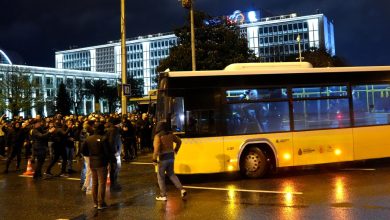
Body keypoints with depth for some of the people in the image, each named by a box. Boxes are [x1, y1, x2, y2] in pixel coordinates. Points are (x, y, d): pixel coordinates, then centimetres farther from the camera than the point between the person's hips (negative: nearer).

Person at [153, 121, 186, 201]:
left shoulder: (158, 136, -14)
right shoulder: (170, 135, 5)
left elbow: (157, 148, -23)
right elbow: (179, 141, 16)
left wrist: (154, 159, -15)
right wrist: (176, 150, 30)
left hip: (163, 158, -6)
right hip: (171, 156, 6)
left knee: (161, 176, 9)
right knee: (171, 174, 20)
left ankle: (163, 195, 14)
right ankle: (182, 189, 8)